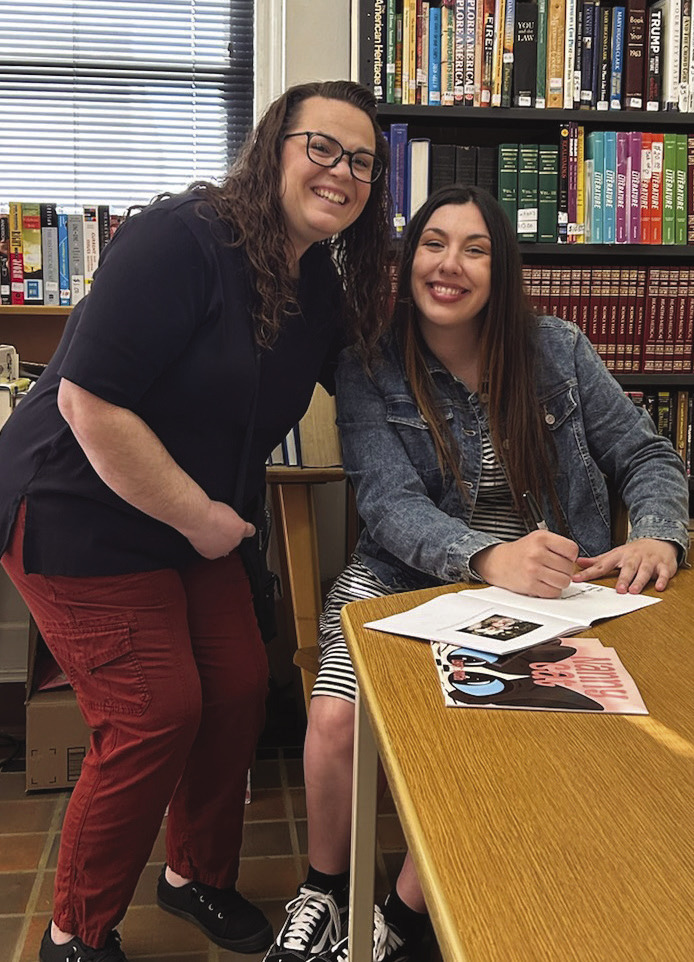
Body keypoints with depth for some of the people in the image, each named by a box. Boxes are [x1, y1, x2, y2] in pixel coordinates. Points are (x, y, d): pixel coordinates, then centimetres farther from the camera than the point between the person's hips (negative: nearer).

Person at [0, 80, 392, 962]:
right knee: (157, 715, -7)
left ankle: (197, 874, 33)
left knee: (239, 690, 7)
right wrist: (197, 516, -20)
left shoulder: (322, 279, 3)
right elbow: (90, 402, -27)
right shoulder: (182, 239, -23)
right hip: (78, 516, -8)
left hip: (193, 521, 8)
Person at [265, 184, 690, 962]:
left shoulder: (557, 351, 1)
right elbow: (388, 502, -15)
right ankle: (321, 895, 8)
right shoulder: (370, 368, -3)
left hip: (539, 589, 0)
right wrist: (488, 557, -34)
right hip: (403, 578, 0)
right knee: (335, 718, -24)